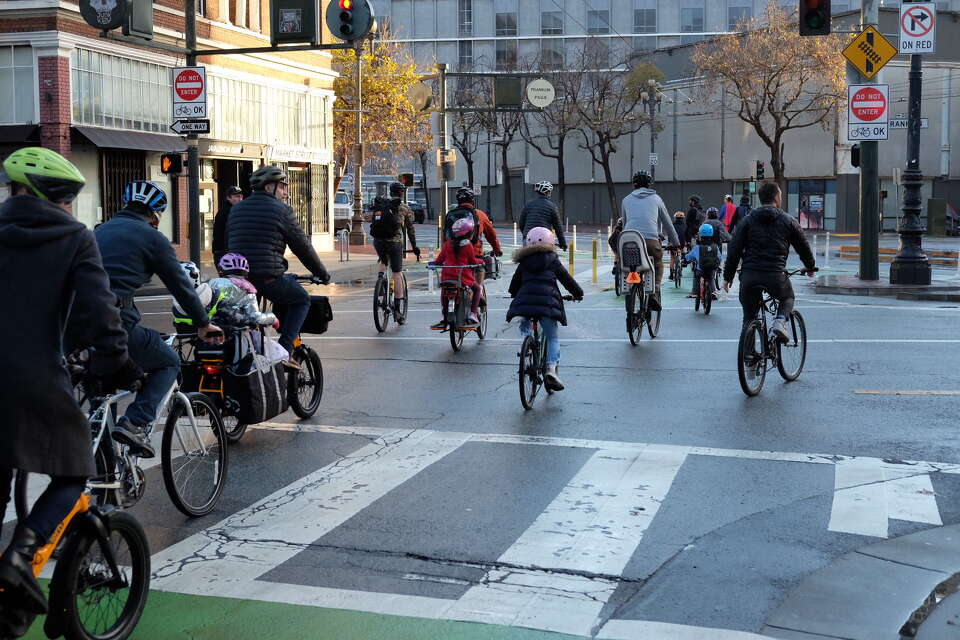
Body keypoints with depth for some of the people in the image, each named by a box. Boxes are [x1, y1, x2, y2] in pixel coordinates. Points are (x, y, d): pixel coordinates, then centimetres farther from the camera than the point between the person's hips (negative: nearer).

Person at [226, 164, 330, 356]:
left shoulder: (236, 209, 17)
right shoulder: (281, 210, -1)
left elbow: (229, 244, 25)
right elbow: (302, 246, 1)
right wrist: (322, 274, 12)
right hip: (269, 278, -6)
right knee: (302, 299, 16)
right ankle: (284, 350, 2)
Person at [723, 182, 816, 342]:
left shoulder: (748, 221, 10)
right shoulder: (788, 221, 8)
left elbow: (734, 250, 4)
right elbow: (803, 247, 17)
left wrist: (728, 276, 10)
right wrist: (810, 267, 35)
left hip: (749, 276, 1)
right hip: (775, 276, -1)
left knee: (749, 318, 17)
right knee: (788, 297, 29)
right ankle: (780, 321, 0)